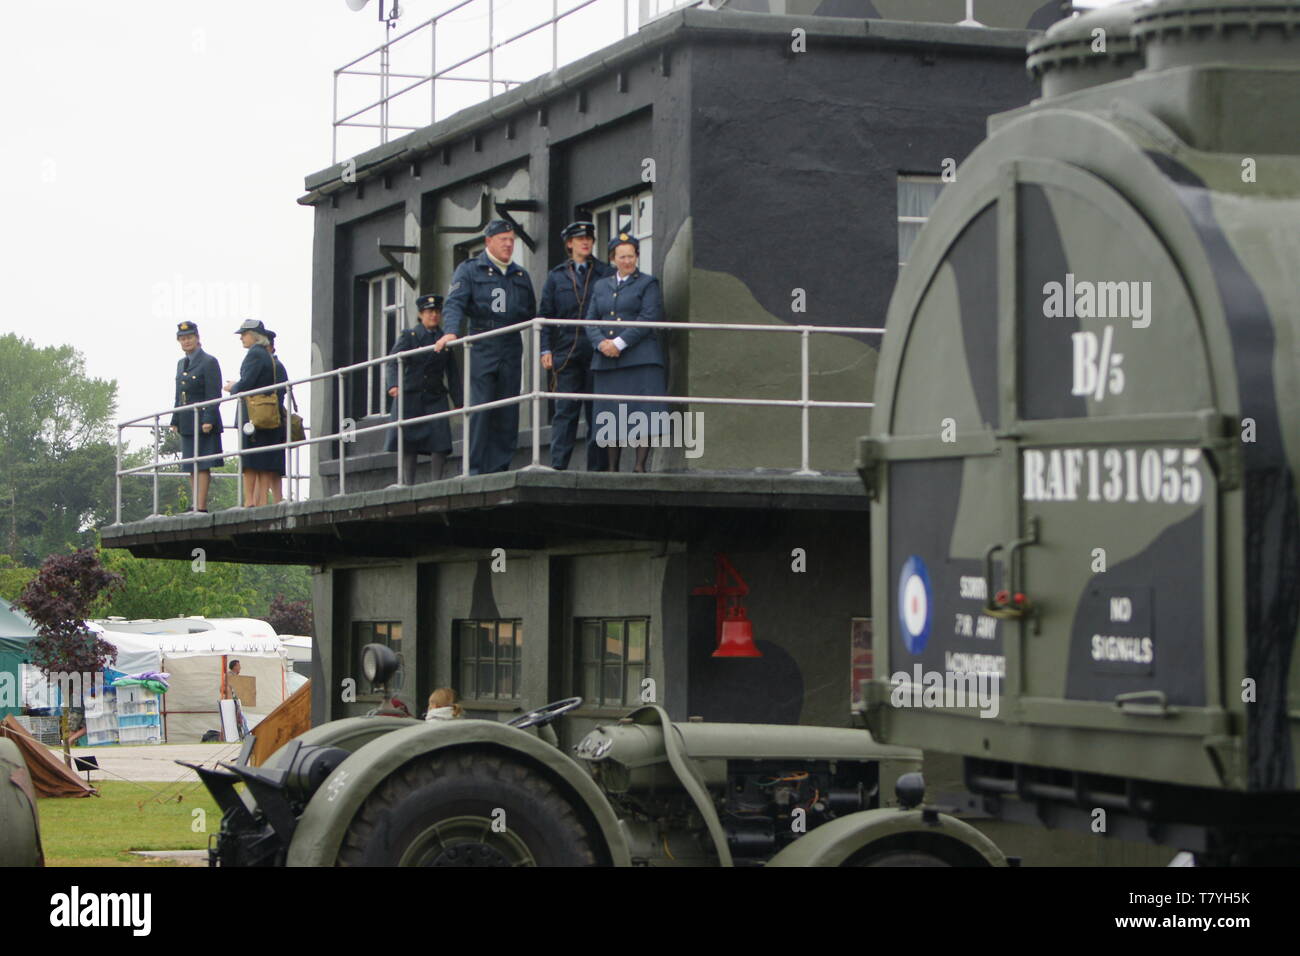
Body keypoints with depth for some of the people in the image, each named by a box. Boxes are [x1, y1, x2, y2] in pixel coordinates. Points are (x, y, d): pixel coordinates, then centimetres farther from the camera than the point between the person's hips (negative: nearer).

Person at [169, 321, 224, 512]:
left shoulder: (209, 362, -6)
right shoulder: (181, 364, 18)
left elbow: (214, 395, -12)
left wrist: (208, 420, -20)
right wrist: (175, 421, 15)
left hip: (203, 421, -8)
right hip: (187, 424, 8)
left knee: (202, 467, -9)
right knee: (192, 467, 7)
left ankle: (201, 507, -11)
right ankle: (197, 506, 9)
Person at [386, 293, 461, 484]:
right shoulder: (409, 335, 3)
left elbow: (453, 373, 14)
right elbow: (394, 363, -9)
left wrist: (459, 402, 7)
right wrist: (393, 385, -28)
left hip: (436, 397, 1)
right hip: (410, 396, -1)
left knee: (440, 441, -14)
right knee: (407, 443, -2)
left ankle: (435, 482, -10)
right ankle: (409, 485, 3)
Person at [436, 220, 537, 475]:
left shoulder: (520, 275, 21)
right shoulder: (469, 270, 6)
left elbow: (531, 313, 26)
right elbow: (455, 303, -7)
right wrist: (451, 331, -23)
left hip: (511, 349, 4)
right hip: (481, 349, -4)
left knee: (508, 411, 0)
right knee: (480, 409, -10)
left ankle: (500, 468, 4)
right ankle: (475, 470, -9)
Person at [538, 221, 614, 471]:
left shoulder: (607, 273, 10)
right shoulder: (556, 276, 14)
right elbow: (545, 315, 11)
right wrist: (545, 349, 1)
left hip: (597, 353, -1)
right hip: (567, 354, 1)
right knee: (565, 410, -5)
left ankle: (596, 467, 1)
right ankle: (558, 465, -7)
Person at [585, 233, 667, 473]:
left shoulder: (647, 284, 6)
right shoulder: (601, 286, 20)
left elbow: (648, 319, -6)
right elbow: (591, 320, 13)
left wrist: (619, 343, -14)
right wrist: (601, 343, -8)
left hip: (639, 359, -4)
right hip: (607, 360, 4)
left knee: (641, 414, -11)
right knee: (611, 417, 2)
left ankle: (640, 465, -12)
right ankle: (612, 468, 4)